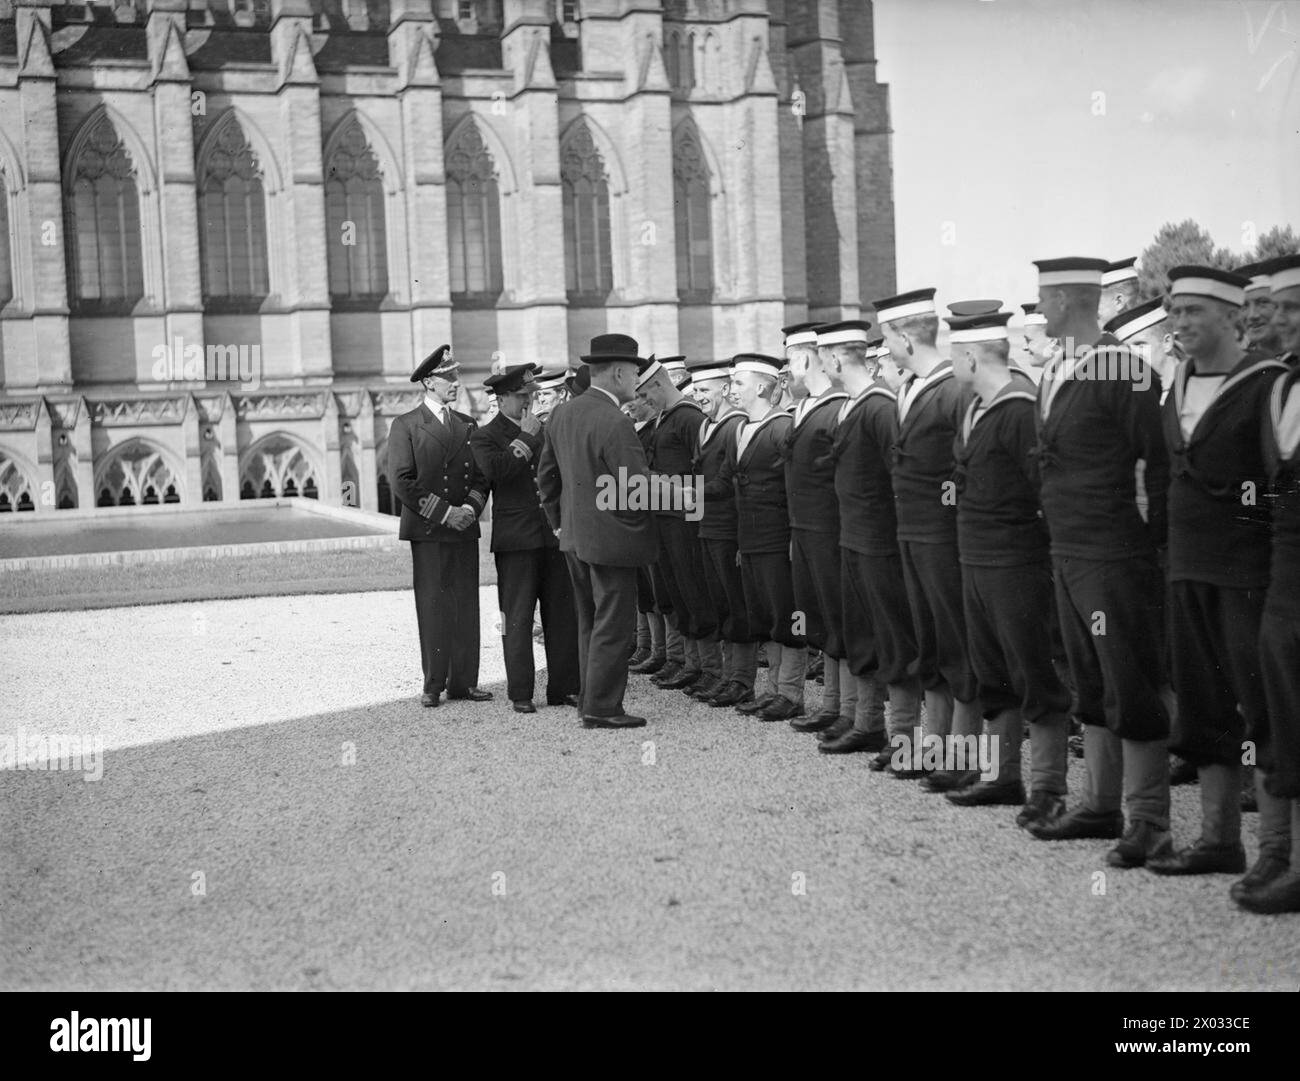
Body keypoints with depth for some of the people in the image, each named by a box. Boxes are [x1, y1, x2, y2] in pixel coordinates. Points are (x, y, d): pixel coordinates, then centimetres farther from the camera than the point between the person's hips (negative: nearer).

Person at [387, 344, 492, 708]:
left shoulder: (468, 425, 15)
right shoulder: (405, 426, 0)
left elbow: (482, 476, 13)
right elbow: (402, 482, -8)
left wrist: (471, 507, -7)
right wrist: (444, 513, -13)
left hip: (465, 529, 4)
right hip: (427, 531, -4)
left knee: (466, 606, 3)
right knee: (433, 608, -2)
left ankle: (464, 681, 9)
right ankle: (433, 684, 5)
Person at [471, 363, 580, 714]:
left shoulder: (544, 430, 15)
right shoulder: (484, 436, -1)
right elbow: (495, 469, -20)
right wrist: (527, 438, -13)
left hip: (553, 535, 5)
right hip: (516, 540, -5)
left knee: (563, 615, 6)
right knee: (517, 619, 0)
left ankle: (563, 688, 14)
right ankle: (520, 694, 6)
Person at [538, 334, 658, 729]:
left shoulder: (562, 414, 6)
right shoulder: (614, 423, -21)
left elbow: (546, 475, 15)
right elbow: (639, 487, -21)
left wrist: (559, 521, 23)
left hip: (574, 537, 9)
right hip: (611, 538, -9)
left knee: (589, 623, 18)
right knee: (613, 626, 0)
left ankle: (588, 698, 26)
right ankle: (601, 708, 5)